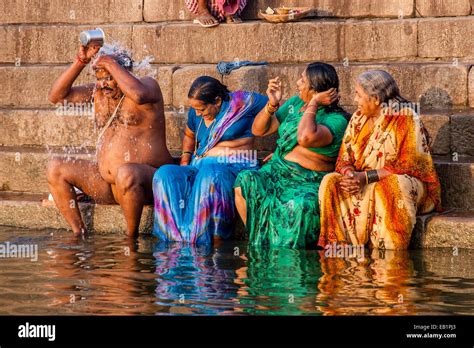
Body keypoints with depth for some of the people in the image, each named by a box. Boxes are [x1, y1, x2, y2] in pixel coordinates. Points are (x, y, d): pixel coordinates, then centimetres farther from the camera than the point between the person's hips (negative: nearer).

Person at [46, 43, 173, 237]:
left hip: (148, 178, -8)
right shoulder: (98, 92, 12)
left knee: (126, 173, -42)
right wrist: (80, 61, -4)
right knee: (55, 168, 2)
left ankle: (131, 237, -23)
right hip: (106, 181, 8)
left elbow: (139, 95, -33)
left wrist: (110, 63, -22)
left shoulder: (148, 85, -7)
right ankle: (78, 233, -5)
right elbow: (57, 96, 6)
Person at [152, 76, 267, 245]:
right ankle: (179, 237, -32)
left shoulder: (241, 102, -2)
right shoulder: (196, 113, 13)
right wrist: (185, 159, 15)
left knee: (209, 176, -41)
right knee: (166, 174, -24)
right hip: (201, 167, 6)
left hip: (234, 168, -6)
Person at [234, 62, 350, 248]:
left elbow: (305, 138, -31)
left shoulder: (336, 120, -10)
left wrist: (313, 104, -19)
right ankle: (257, 243, -13)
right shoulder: (295, 103, 12)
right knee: (245, 181, -23)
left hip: (309, 183, -6)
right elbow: (258, 130, 15)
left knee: (303, 204, -39)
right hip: (276, 172, 6)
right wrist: (272, 105, -2)